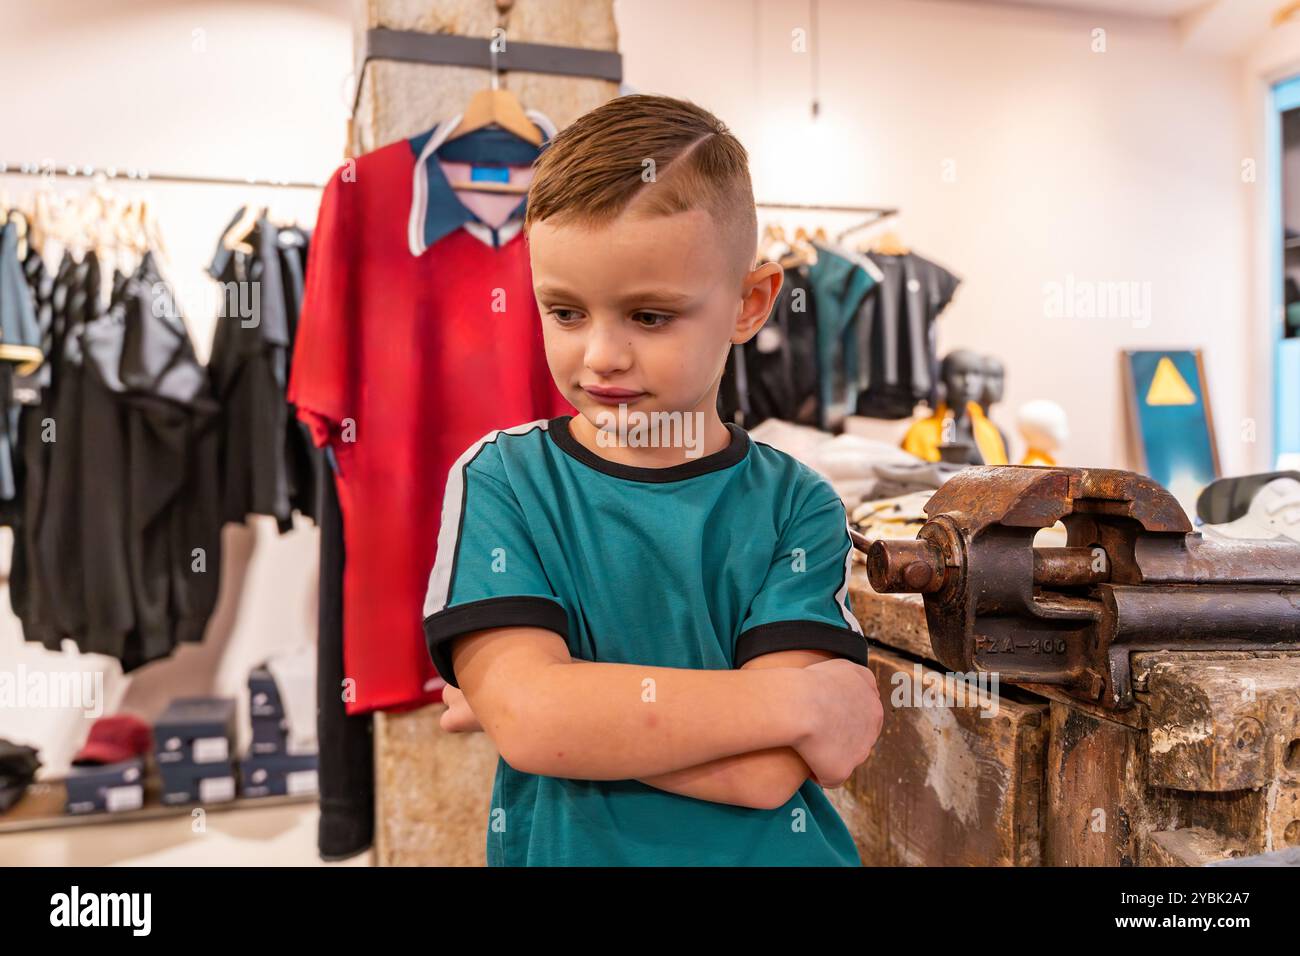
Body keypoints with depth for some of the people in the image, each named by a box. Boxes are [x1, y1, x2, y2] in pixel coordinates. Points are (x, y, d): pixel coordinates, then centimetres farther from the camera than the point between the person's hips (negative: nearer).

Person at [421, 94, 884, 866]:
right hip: (565, 850, 0)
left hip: (770, 850, 1)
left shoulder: (795, 507, -5)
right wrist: (804, 698, -14)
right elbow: (527, 717, -16)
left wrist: (578, 708, -15)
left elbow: (764, 774, -12)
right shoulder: (500, 482, -4)